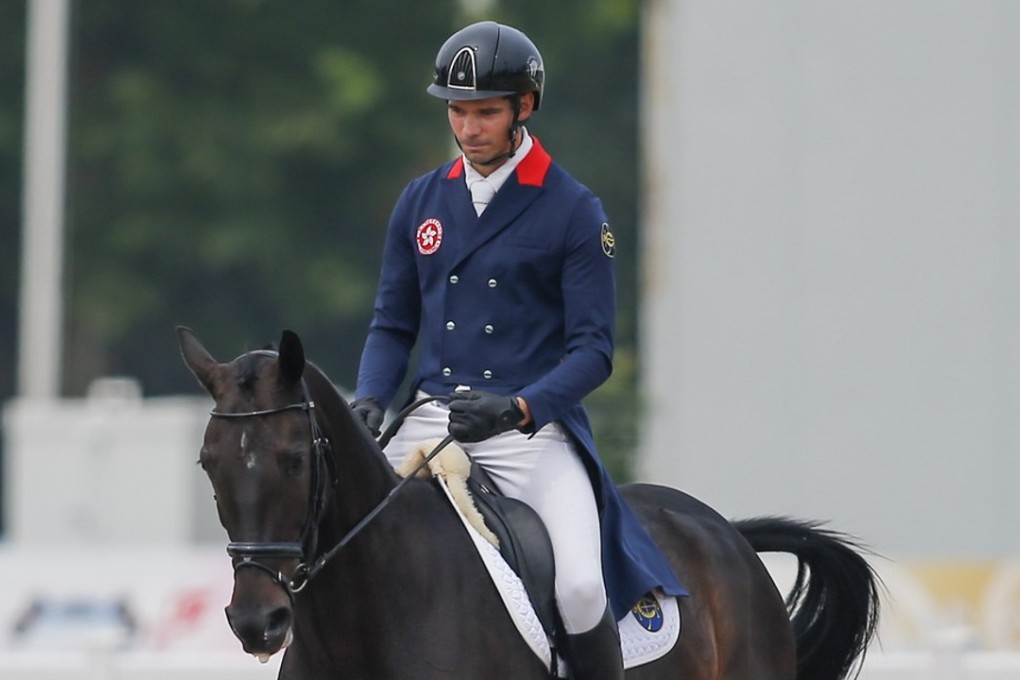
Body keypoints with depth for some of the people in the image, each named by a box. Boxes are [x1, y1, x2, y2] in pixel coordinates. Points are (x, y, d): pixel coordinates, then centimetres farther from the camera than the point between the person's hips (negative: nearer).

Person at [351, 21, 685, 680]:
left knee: (580, 588, -26)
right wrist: (370, 401, -3)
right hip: (434, 421, 5)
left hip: (535, 424, -4)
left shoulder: (575, 212, -2)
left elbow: (593, 349, -5)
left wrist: (517, 409, -22)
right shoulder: (422, 201, 12)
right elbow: (393, 326, 17)